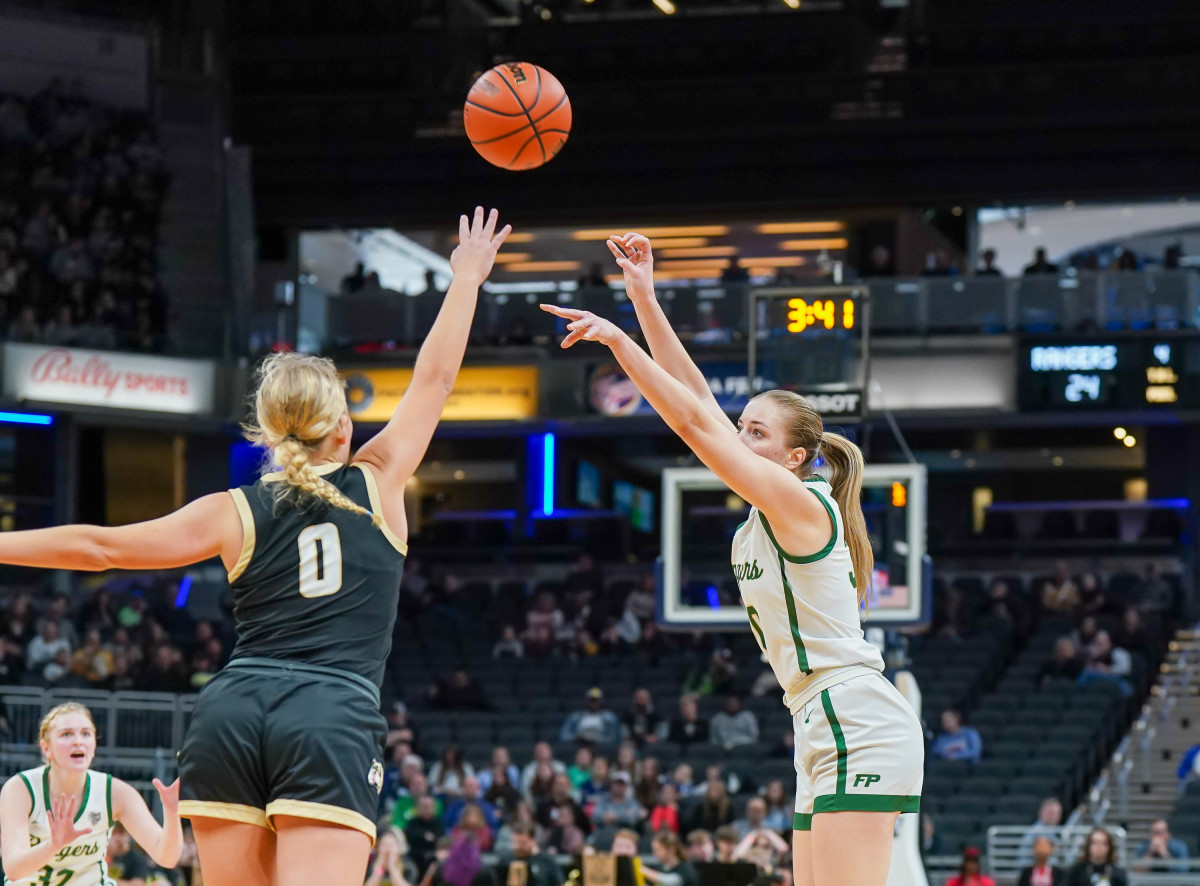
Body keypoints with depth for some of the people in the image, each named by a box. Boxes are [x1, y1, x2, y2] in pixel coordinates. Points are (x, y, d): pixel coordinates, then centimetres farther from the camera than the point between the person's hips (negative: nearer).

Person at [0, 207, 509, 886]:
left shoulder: (238, 513, 12)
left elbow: (100, 546, 11)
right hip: (334, 721, -3)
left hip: (232, 711, 3)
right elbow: (435, 378, 21)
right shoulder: (379, 485, 10)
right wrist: (467, 278, 33)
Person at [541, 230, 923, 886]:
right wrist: (644, 300, 11)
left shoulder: (798, 502, -9)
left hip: (859, 730, -10)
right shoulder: (770, 507, 15)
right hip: (823, 735, 10)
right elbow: (698, 401, 14)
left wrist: (617, 339, -14)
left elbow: (695, 424, -15)